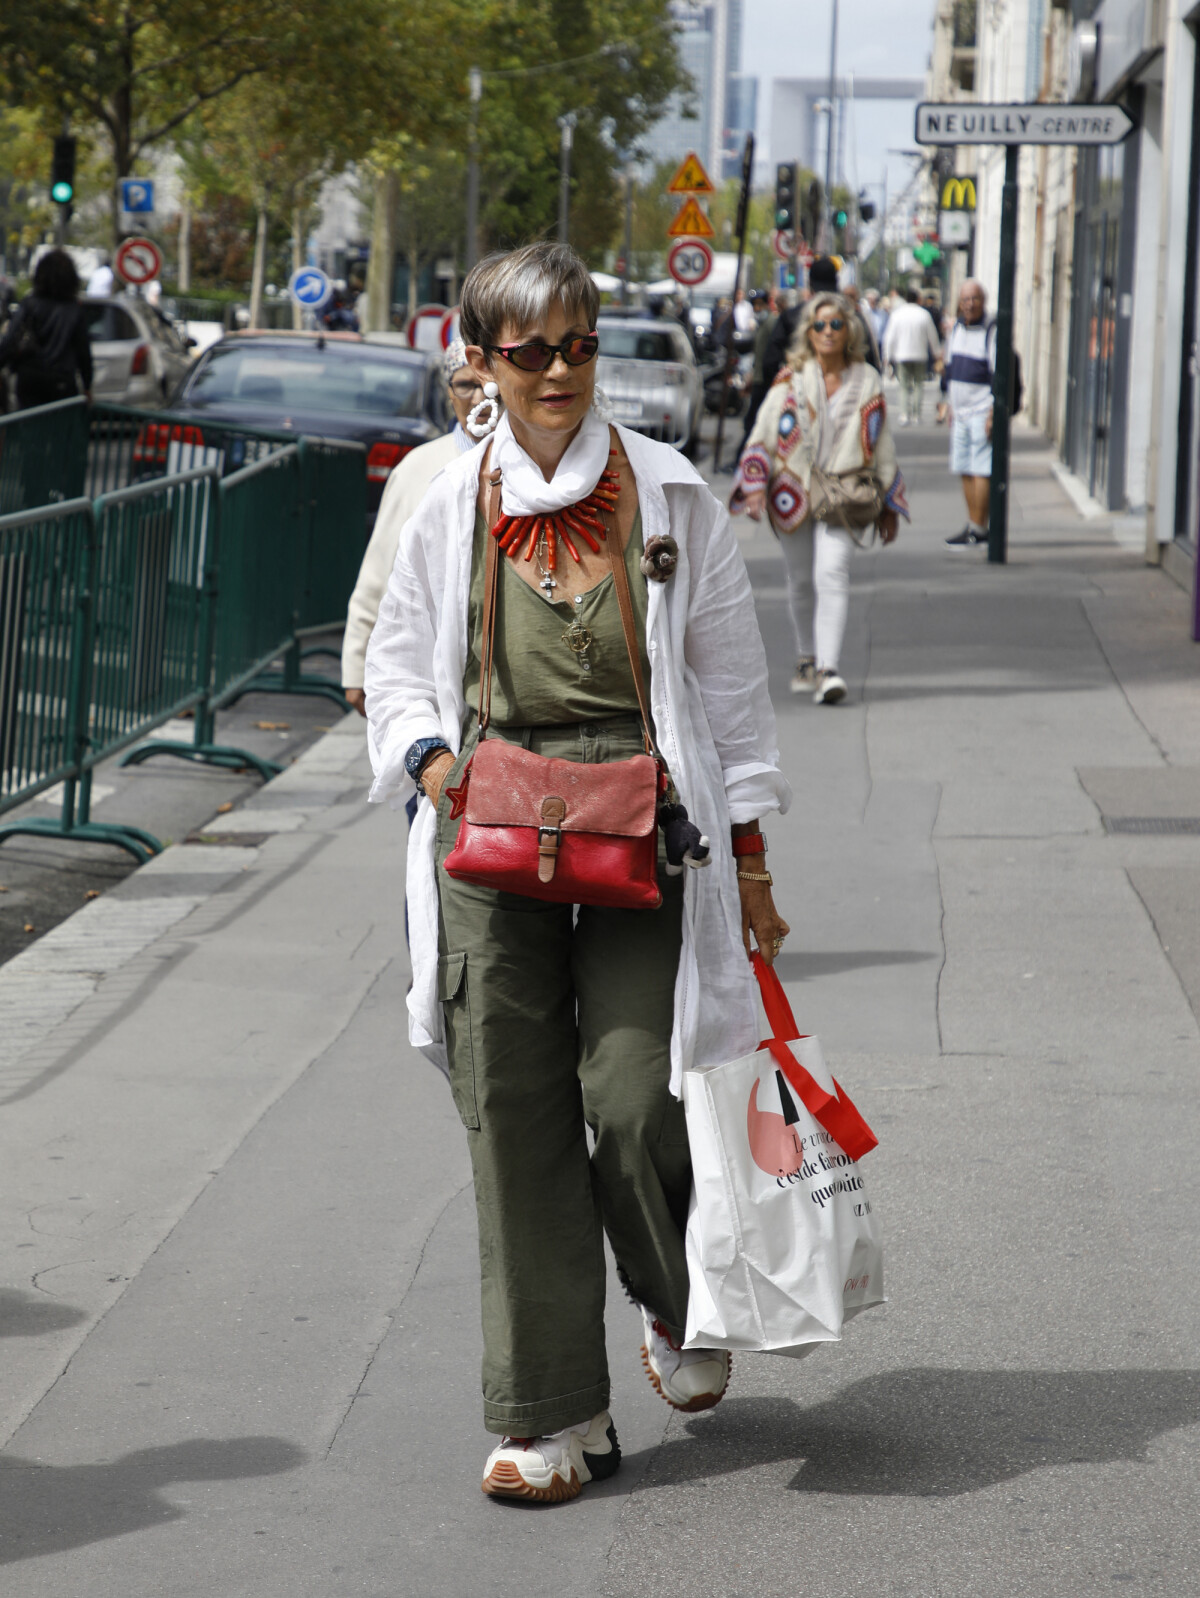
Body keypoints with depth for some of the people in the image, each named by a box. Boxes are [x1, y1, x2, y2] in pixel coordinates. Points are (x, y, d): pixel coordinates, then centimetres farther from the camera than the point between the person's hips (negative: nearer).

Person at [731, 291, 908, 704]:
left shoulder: (867, 382, 5)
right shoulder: (791, 379, 1)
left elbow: (881, 443, 12)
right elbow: (764, 432, 2)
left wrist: (889, 503, 14)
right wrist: (755, 485, -10)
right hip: (792, 489, 1)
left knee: (832, 574, -17)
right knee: (800, 580, 10)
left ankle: (828, 670, -23)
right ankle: (807, 659, 30)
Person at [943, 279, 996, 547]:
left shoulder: (991, 332, -11)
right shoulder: (956, 329, 12)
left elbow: (999, 376, -14)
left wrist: (993, 414, -18)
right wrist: (950, 406, 20)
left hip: (982, 411, -8)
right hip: (960, 412, 8)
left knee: (981, 471, -9)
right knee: (965, 471, 9)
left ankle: (978, 529, -8)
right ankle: (973, 524, 16)